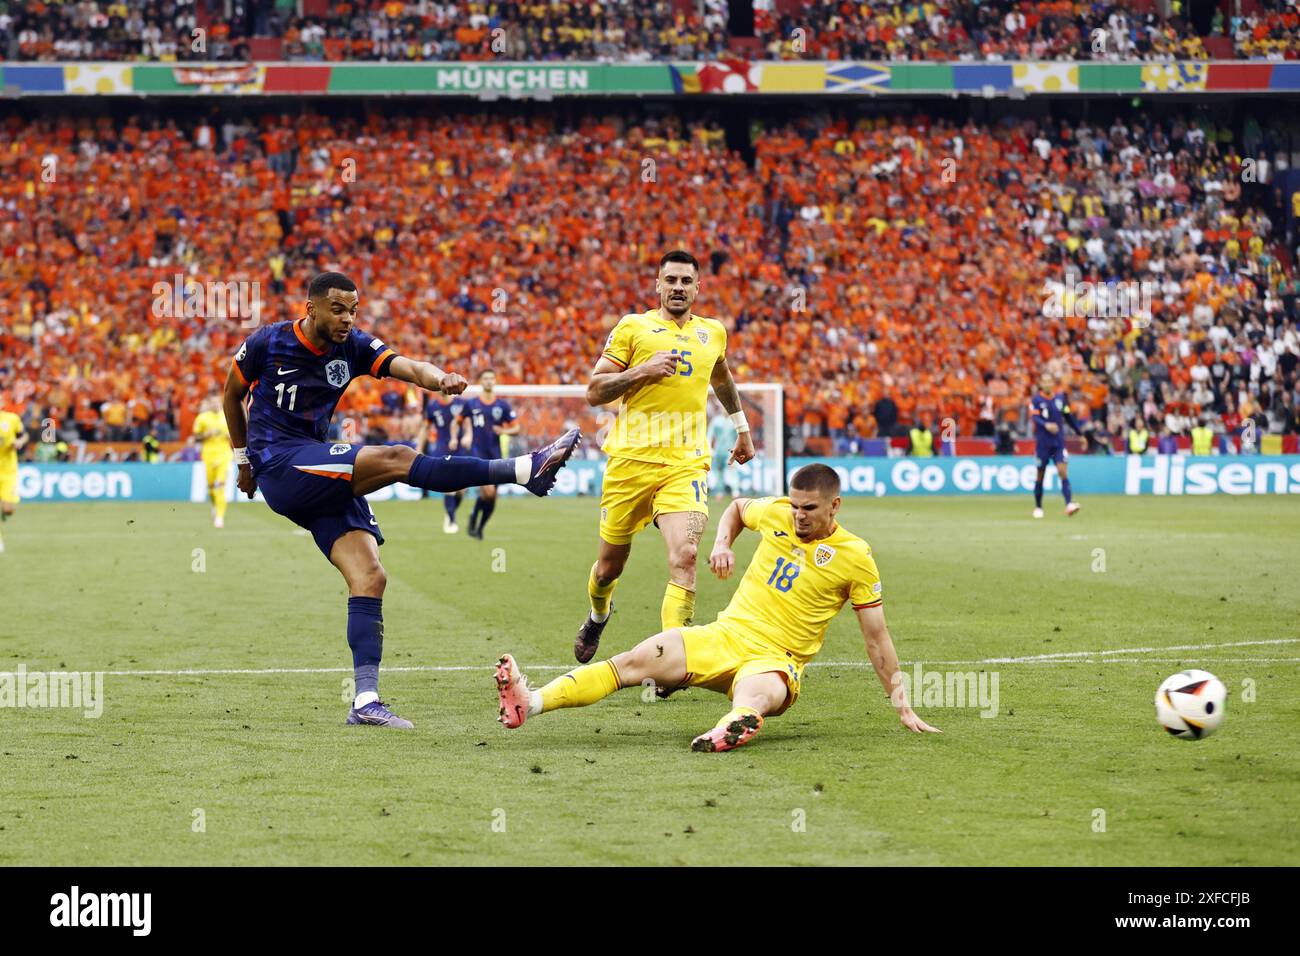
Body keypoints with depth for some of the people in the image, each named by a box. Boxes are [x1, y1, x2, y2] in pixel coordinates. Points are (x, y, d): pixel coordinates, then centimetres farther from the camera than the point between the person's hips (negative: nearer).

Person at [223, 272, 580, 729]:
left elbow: (408, 367, -13)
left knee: (370, 576, -8)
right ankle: (528, 469, -27)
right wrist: (244, 459, 20)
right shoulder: (266, 344, -4)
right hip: (279, 468, -6)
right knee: (396, 459, -23)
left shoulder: (354, 346, 4)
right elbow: (232, 396, 13)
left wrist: (440, 379, -35)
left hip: (325, 479, 6)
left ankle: (366, 699, -9)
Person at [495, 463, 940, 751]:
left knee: (757, 694, -43)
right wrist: (721, 544, 11)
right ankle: (530, 703, -36)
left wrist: (902, 706, 1)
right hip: (724, 637, 4)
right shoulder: (775, 514, 7)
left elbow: (877, 636, 2)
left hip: (777, 660, -4)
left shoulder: (856, 556, -3)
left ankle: (732, 727, -81)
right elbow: (736, 507, 31)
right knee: (635, 661, -20)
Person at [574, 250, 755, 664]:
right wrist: (643, 370, -14)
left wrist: (742, 428, 42)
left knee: (684, 557, -22)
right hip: (631, 460, -1)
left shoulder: (713, 333, 14)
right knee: (610, 564, 11)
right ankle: (597, 617, 45)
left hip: (686, 464, 1)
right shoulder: (632, 327, 2)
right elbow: (594, 392, -2)